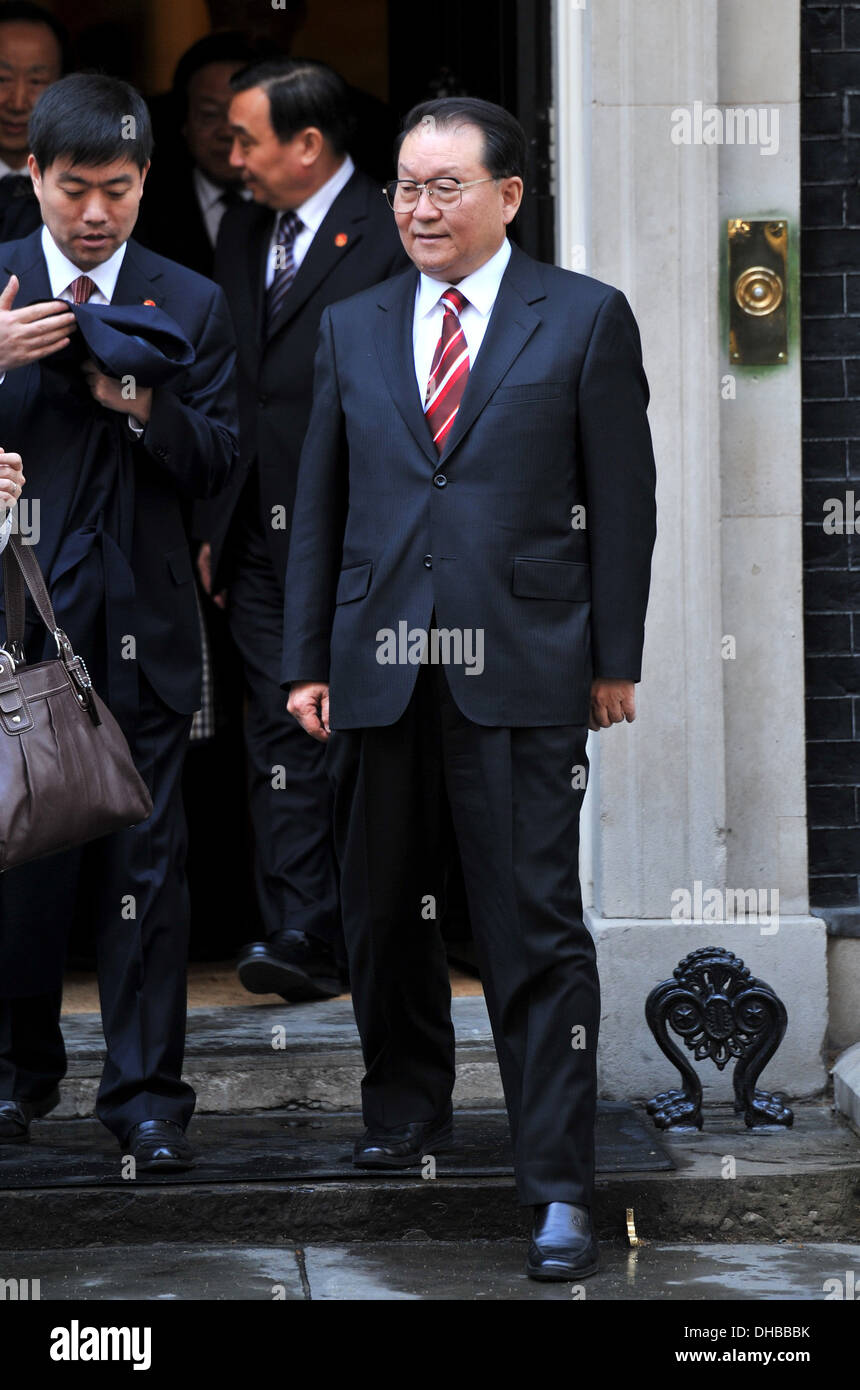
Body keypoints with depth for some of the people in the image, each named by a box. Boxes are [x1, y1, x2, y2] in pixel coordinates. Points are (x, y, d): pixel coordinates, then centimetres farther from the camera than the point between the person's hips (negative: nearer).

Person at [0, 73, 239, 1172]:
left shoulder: (190, 304, 8)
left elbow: (219, 464, 4)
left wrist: (147, 409, -14)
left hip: (141, 626, 0)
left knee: (145, 866, -1)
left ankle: (146, 1092, 4)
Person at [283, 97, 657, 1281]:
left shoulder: (585, 319, 3)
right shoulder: (353, 329, 13)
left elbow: (622, 501, 2)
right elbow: (320, 505, 14)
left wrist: (615, 659, -1)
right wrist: (306, 662, 9)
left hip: (520, 672, -4)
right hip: (377, 671, 4)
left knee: (537, 929, -7)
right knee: (383, 918, 11)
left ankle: (560, 1187, -5)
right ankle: (403, 1122, 29)